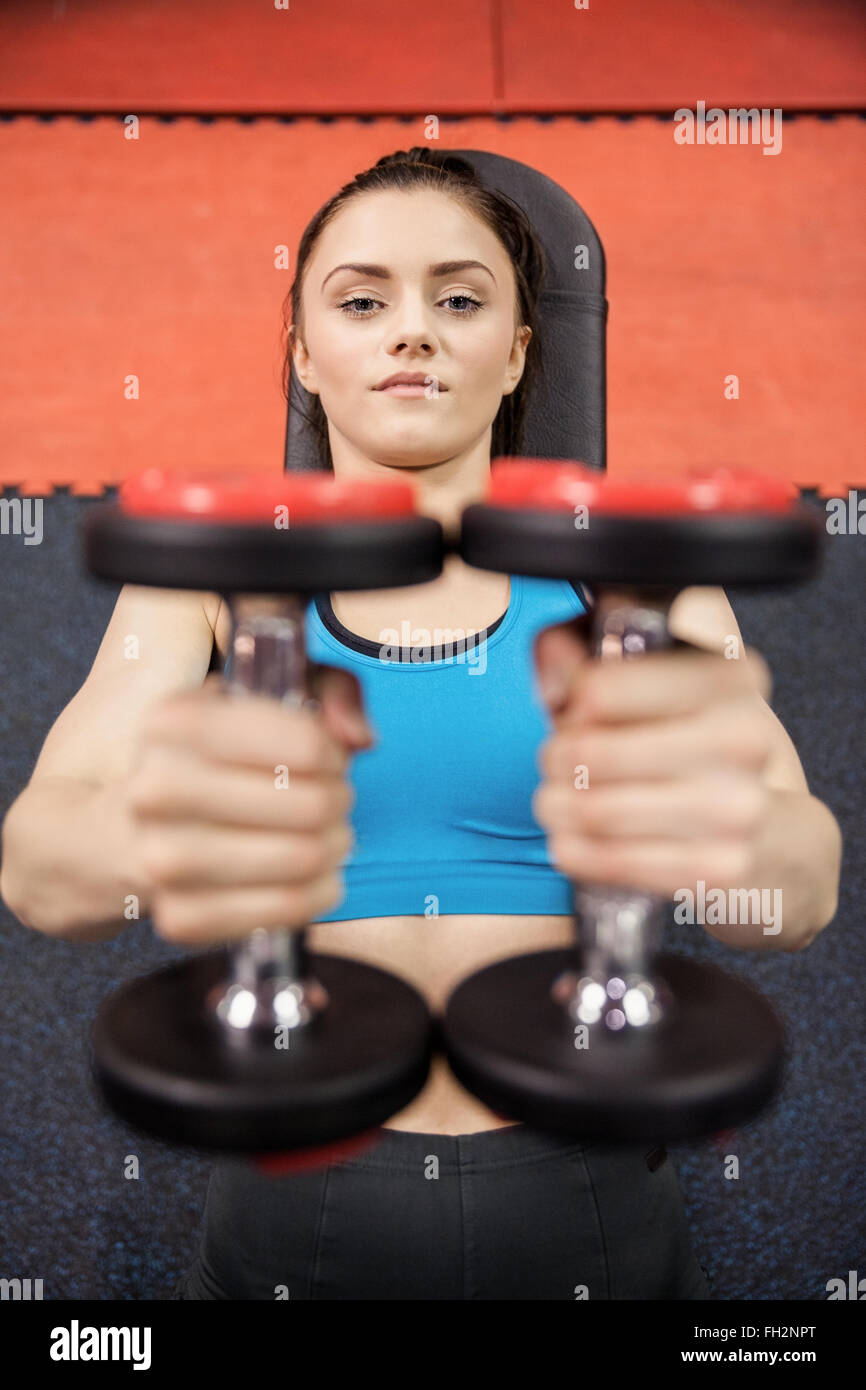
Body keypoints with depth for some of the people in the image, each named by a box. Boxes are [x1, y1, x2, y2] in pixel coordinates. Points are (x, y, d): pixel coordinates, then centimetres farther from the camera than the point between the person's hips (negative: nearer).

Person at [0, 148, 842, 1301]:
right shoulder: (209, 582, -3)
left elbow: (803, 885, -18)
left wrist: (719, 828, -42)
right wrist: (152, 842, -42)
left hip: (588, 1201, 1)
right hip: (293, 1196, 1)